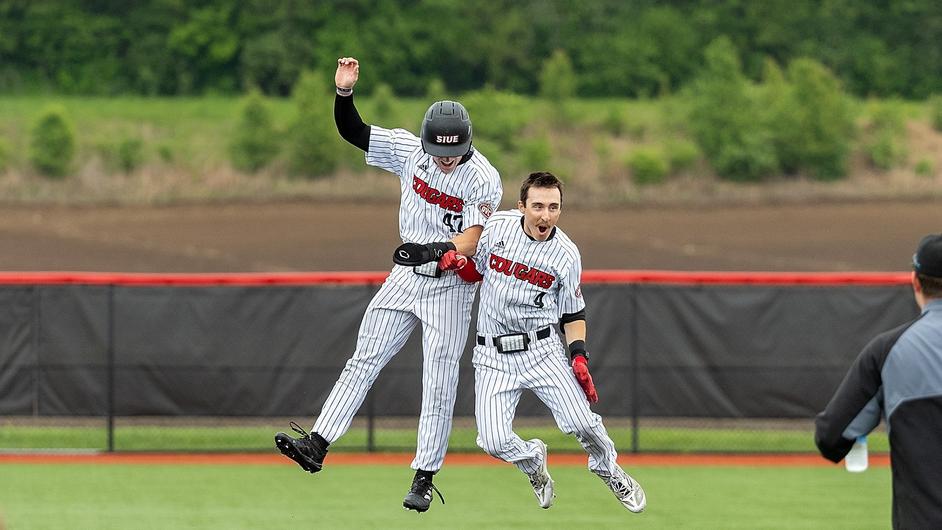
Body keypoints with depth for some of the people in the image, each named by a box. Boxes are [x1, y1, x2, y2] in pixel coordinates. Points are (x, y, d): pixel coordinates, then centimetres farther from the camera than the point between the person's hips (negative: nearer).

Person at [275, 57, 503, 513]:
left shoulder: (483, 179, -18)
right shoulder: (408, 150, -6)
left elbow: (471, 241, -26)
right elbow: (352, 131, -3)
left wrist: (435, 250, -44)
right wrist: (344, 93, -21)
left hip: (450, 285, -4)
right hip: (405, 277, 5)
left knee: (438, 385, -4)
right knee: (363, 361, 1)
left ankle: (425, 477, 2)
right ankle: (317, 445, -2)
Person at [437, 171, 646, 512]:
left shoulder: (566, 255, -6)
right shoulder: (498, 227, -6)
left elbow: (573, 313, 6)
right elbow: (476, 272, 11)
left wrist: (578, 356, -8)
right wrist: (458, 263, -11)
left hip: (542, 349, -1)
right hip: (493, 354, 1)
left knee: (580, 423, -17)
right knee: (494, 442, -13)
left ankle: (608, 469, 17)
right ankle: (533, 461, 23)